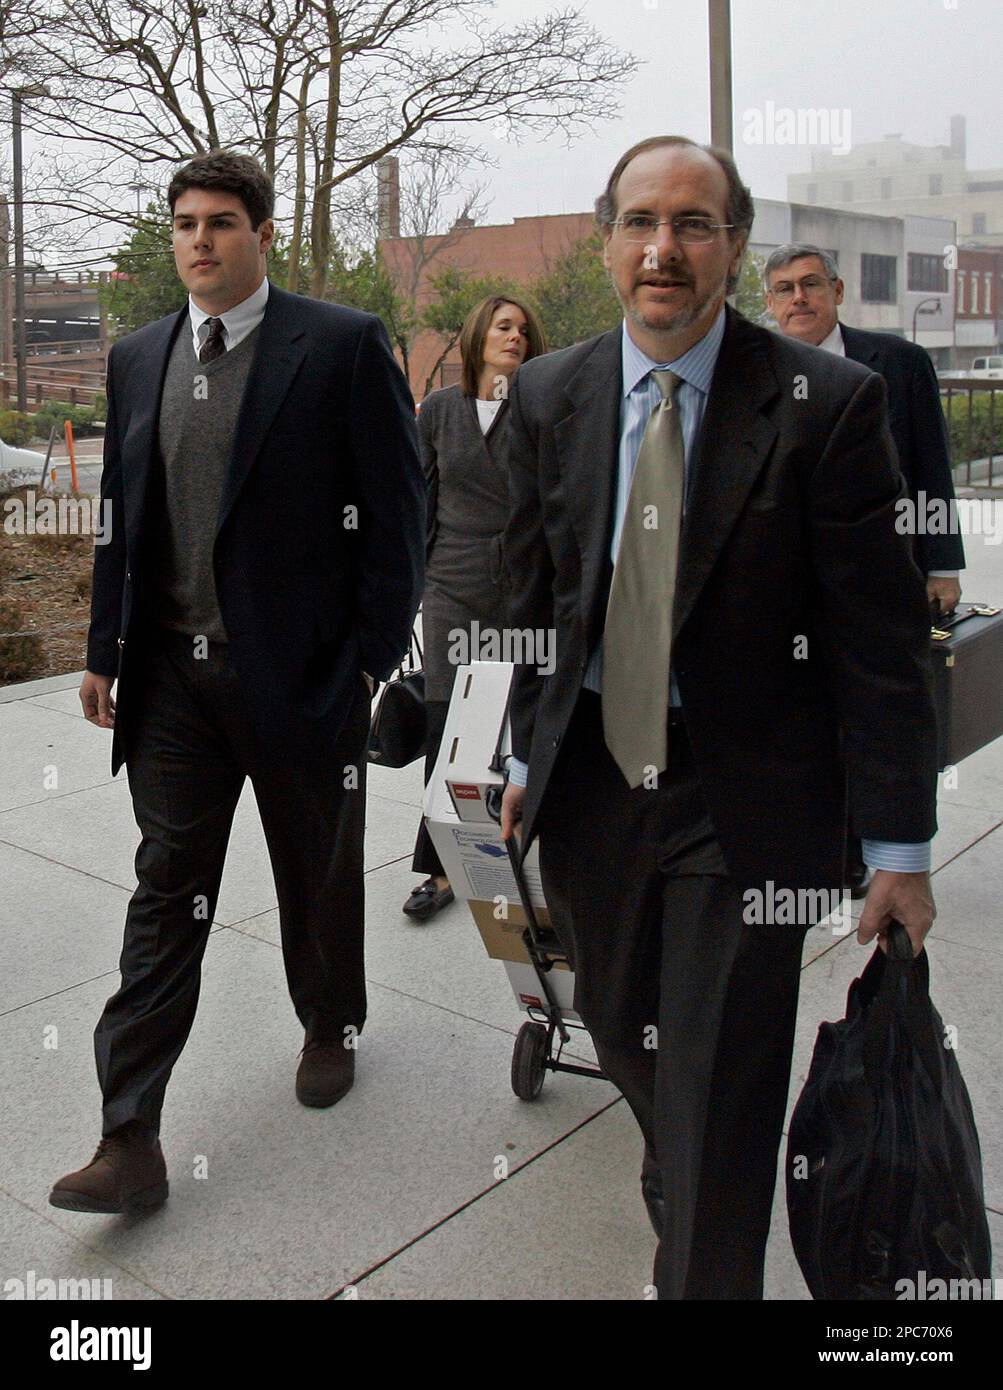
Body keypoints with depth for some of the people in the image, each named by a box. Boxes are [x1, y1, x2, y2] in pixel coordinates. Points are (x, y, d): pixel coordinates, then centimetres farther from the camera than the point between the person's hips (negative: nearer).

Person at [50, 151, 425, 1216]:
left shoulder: (342, 345, -6)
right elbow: (121, 517, 14)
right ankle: (131, 1139, 10)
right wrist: (106, 650, 10)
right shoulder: (137, 358, 10)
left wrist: (372, 654, -11)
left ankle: (330, 1029, 42)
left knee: (320, 876, 15)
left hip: (302, 672, -3)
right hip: (173, 674, 4)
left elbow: (397, 508, -7)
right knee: (166, 889, 4)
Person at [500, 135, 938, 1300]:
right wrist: (529, 754, 12)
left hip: (747, 806, -4)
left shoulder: (827, 403, -11)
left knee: (719, 1094, 1)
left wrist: (899, 846, -9)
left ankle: (705, 1274, 27)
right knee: (624, 1040, 21)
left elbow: (881, 636, -10)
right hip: (591, 786, 5)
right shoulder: (547, 397, 2)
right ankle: (683, 1216, 52)